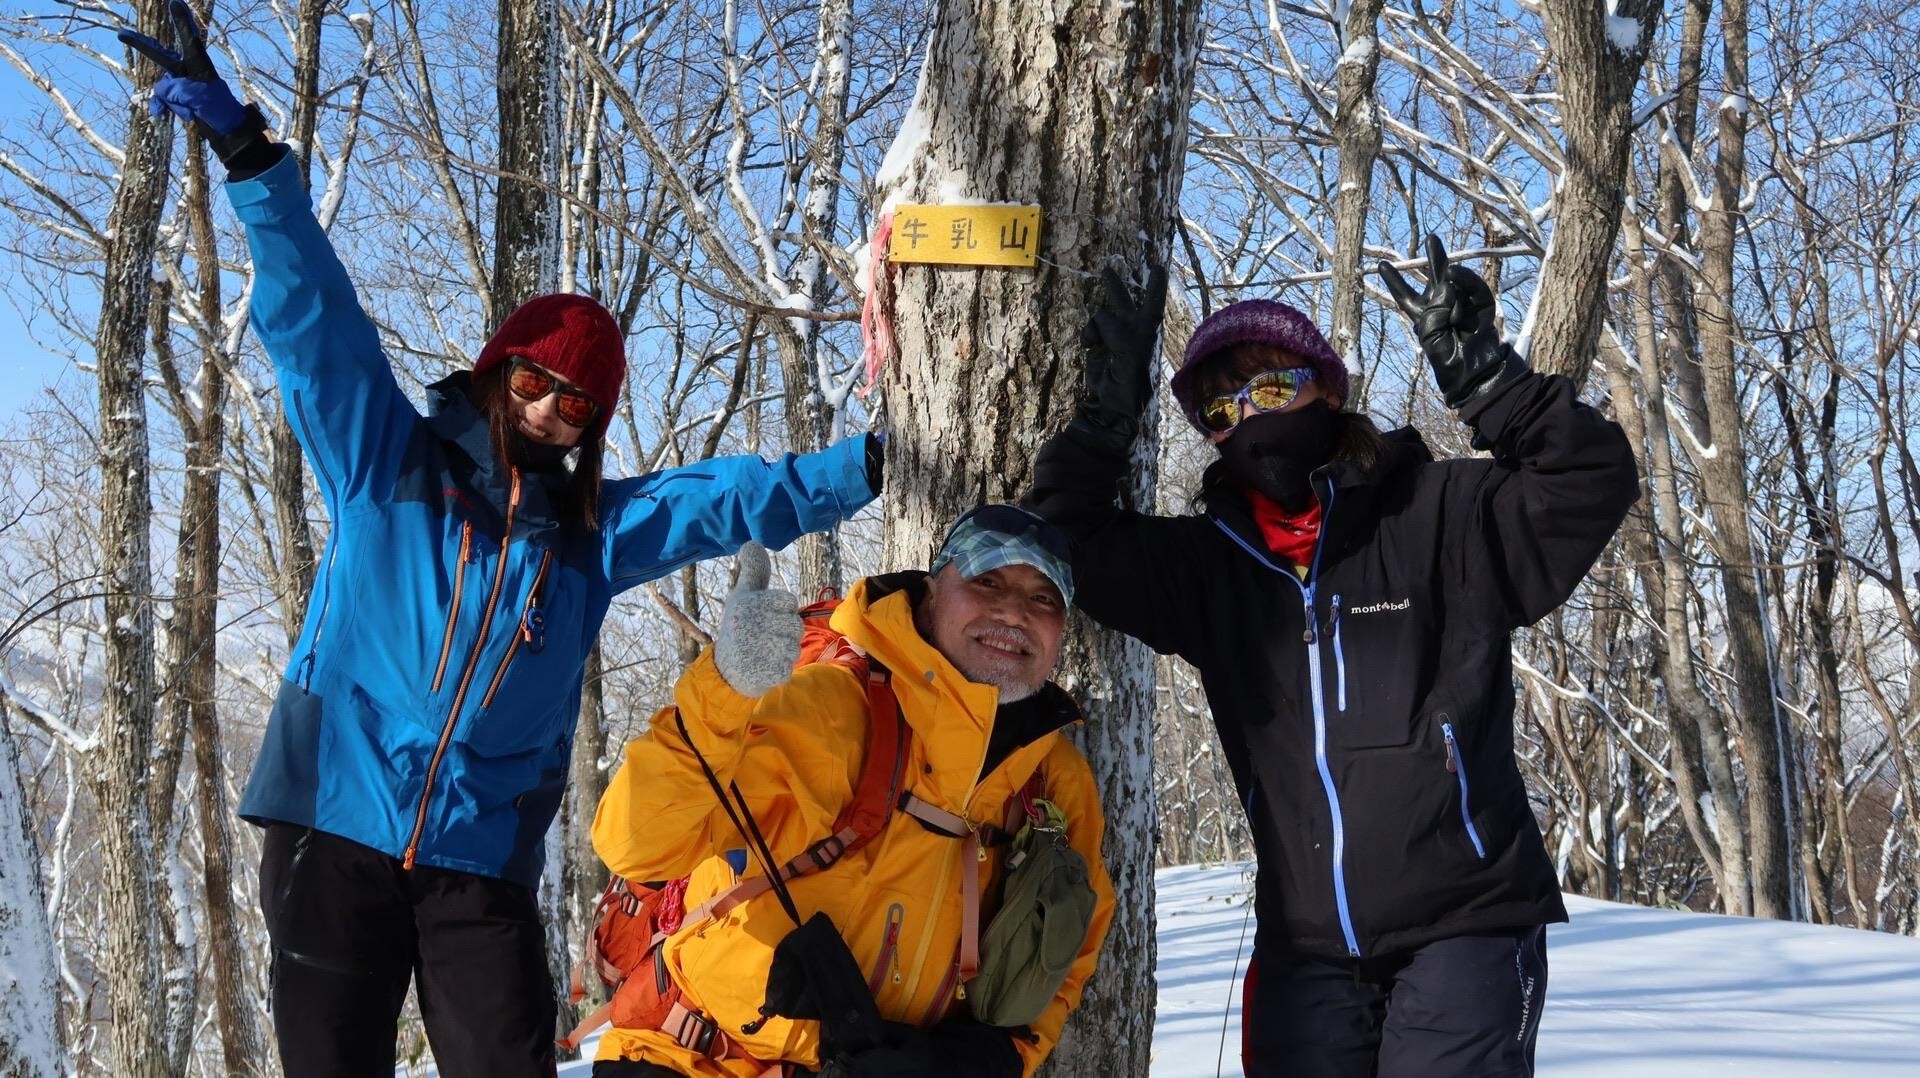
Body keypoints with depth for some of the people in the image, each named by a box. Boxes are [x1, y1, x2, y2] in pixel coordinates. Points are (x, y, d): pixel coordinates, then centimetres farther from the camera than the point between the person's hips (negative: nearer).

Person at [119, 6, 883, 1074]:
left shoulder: (598, 531, 12)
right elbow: (313, 315, -3)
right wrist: (249, 153, -12)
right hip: (336, 830, -2)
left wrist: (871, 464, 10)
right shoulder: (387, 463, 5)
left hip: (485, 863, 2)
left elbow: (741, 496, 16)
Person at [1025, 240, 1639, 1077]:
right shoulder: (1207, 564, 9)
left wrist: (1480, 374, -22)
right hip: (1305, 948, 4)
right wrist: (1109, 412, -2)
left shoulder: (1440, 519, -2)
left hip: (1463, 929, -4)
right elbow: (1064, 543, 9)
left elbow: (1592, 480, -11)